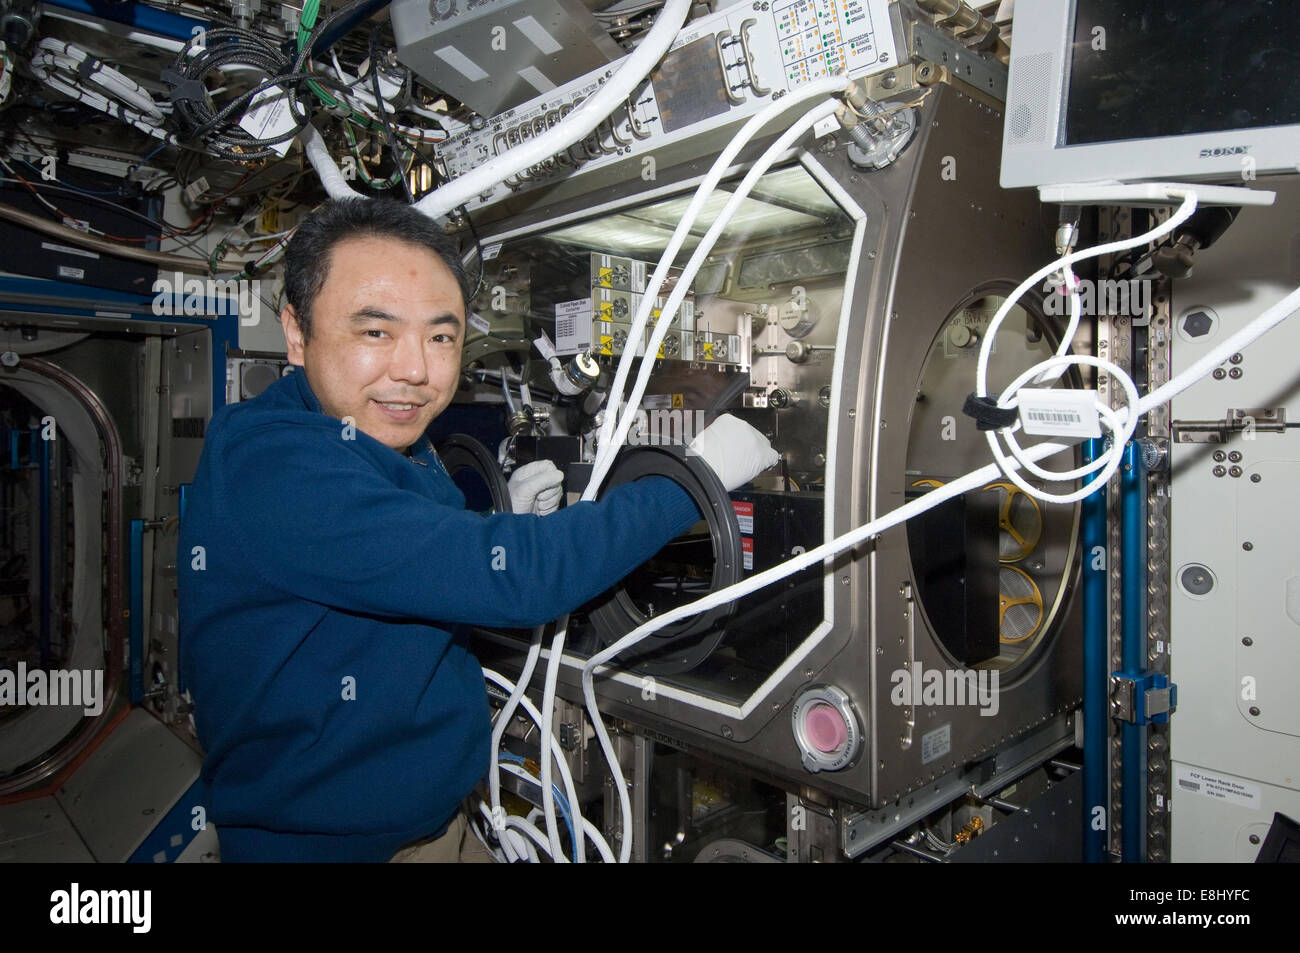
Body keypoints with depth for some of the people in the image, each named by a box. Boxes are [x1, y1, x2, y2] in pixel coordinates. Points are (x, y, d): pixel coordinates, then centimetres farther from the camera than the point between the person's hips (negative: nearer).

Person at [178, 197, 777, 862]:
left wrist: (508, 521, -8)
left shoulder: (398, 445, 2)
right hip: (319, 841, -8)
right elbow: (506, 578, -33)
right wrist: (697, 474, -24)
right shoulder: (268, 464, -27)